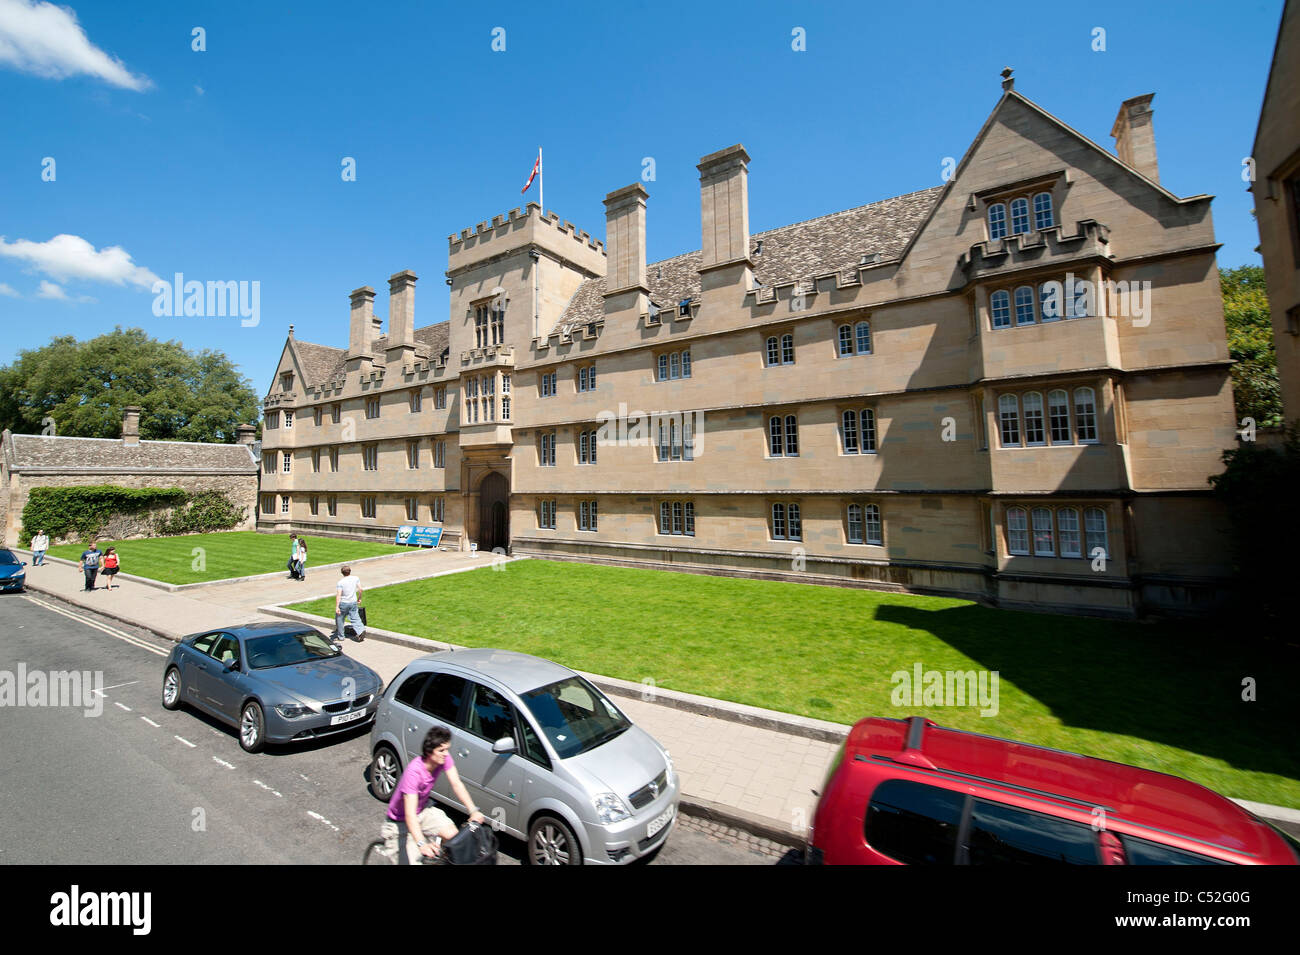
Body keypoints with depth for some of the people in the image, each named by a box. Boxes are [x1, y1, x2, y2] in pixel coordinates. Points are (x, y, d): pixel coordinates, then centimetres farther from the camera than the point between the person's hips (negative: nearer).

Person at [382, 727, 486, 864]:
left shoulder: (444, 758, -17)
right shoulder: (414, 771, -34)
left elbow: (457, 784, -15)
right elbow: (410, 814, -38)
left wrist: (473, 810, -25)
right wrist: (421, 844, -48)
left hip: (423, 809, 5)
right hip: (401, 820, -5)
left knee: (453, 835, -15)